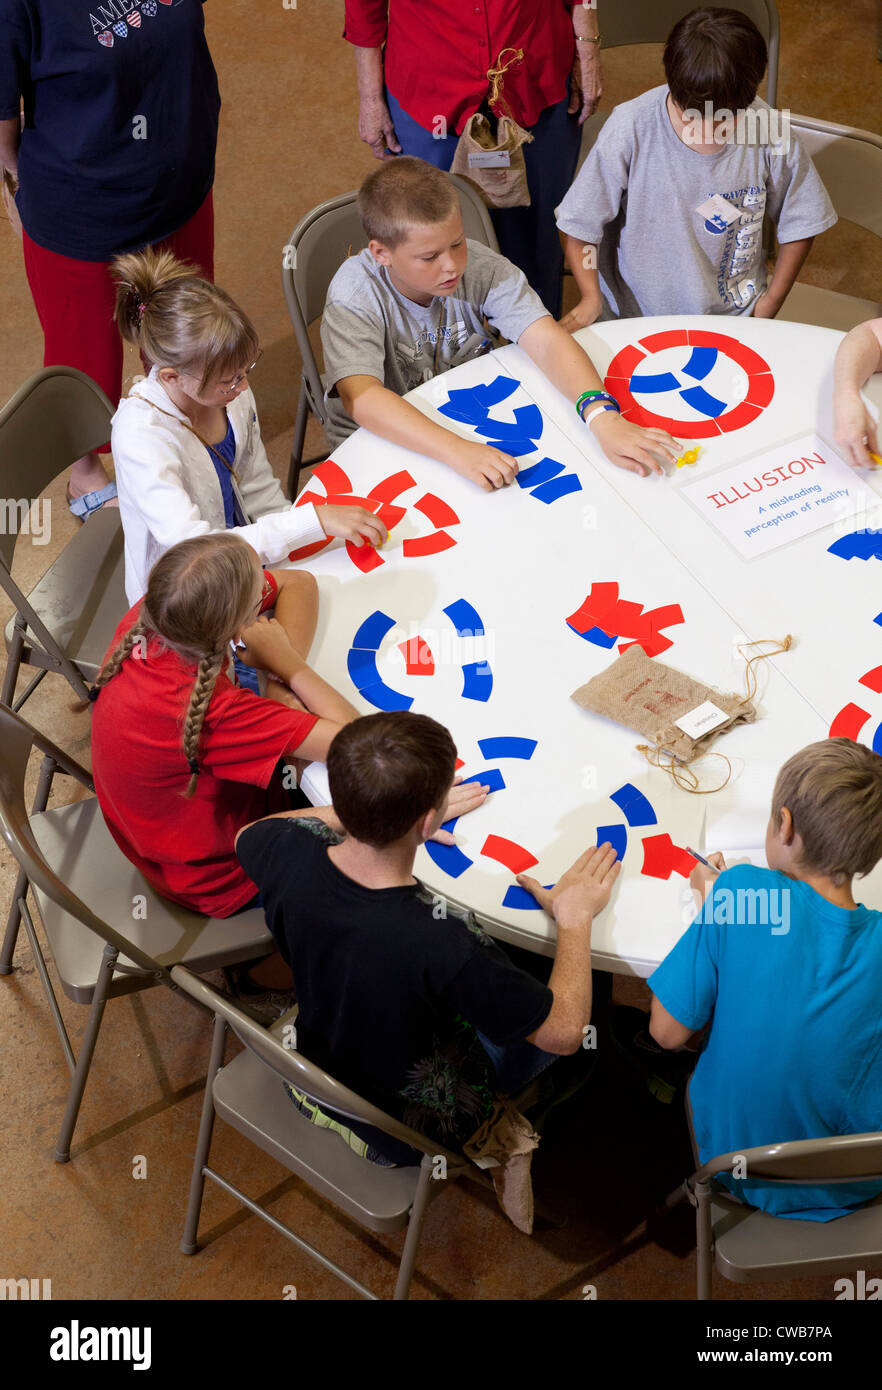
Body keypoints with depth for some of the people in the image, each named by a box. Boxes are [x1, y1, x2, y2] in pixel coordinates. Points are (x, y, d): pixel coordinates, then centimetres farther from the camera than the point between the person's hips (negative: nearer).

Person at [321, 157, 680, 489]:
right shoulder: (355, 294, -25)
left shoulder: (482, 267, -16)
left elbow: (547, 342, -24)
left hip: (476, 423, 3)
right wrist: (457, 451, -52)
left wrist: (604, 418, -43)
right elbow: (361, 396, -38)